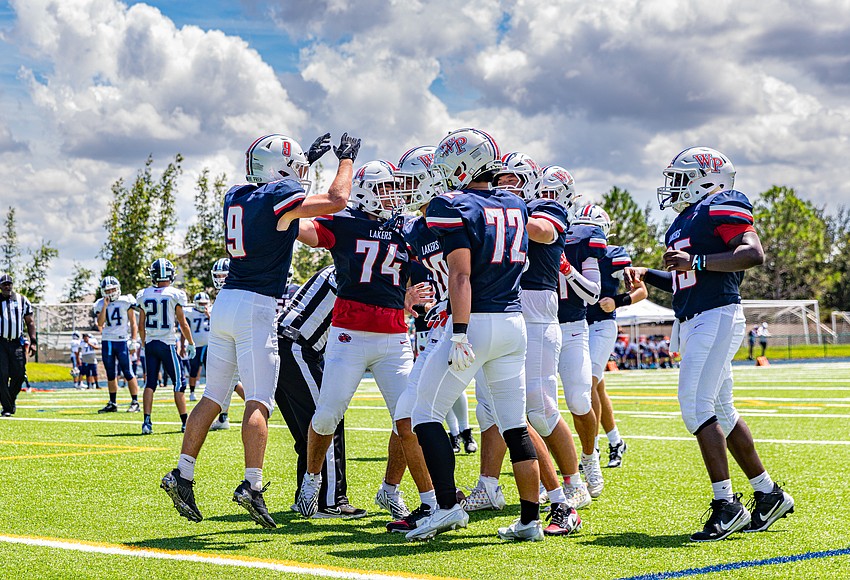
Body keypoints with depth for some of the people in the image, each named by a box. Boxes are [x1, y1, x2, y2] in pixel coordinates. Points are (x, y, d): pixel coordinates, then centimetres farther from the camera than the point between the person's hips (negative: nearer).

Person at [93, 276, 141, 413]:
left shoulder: (126, 302, -2)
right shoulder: (100, 304, 8)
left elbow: (133, 323, 1)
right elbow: (100, 324, -3)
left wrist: (133, 340, -7)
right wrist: (105, 306, -8)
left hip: (122, 341, -4)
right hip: (107, 341, 4)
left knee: (128, 373, -7)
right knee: (111, 375, 10)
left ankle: (135, 403, -3)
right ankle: (112, 403, 16)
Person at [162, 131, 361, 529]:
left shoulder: (236, 196, 13)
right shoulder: (280, 197, -10)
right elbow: (336, 200, -5)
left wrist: (307, 160, 39)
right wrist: (346, 159, 11)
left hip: (225, 301, 8)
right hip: (256, 306, -8)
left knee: (213, 396, 11)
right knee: (259, 401, -6)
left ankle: (182, 475, 9)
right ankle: (252, 485, -12)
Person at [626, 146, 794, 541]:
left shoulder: (720, 207, -6)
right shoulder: (686, 220, 22)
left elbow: (754, 254, -20)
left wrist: (697, 261, -26)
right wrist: (646, 275, 17)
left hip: (716, 317, -10)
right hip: (693, 323, 10)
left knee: (696, 405, -15)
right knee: (721, 410, 11)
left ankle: (726, 503, -12)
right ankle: (768, 494, 21)